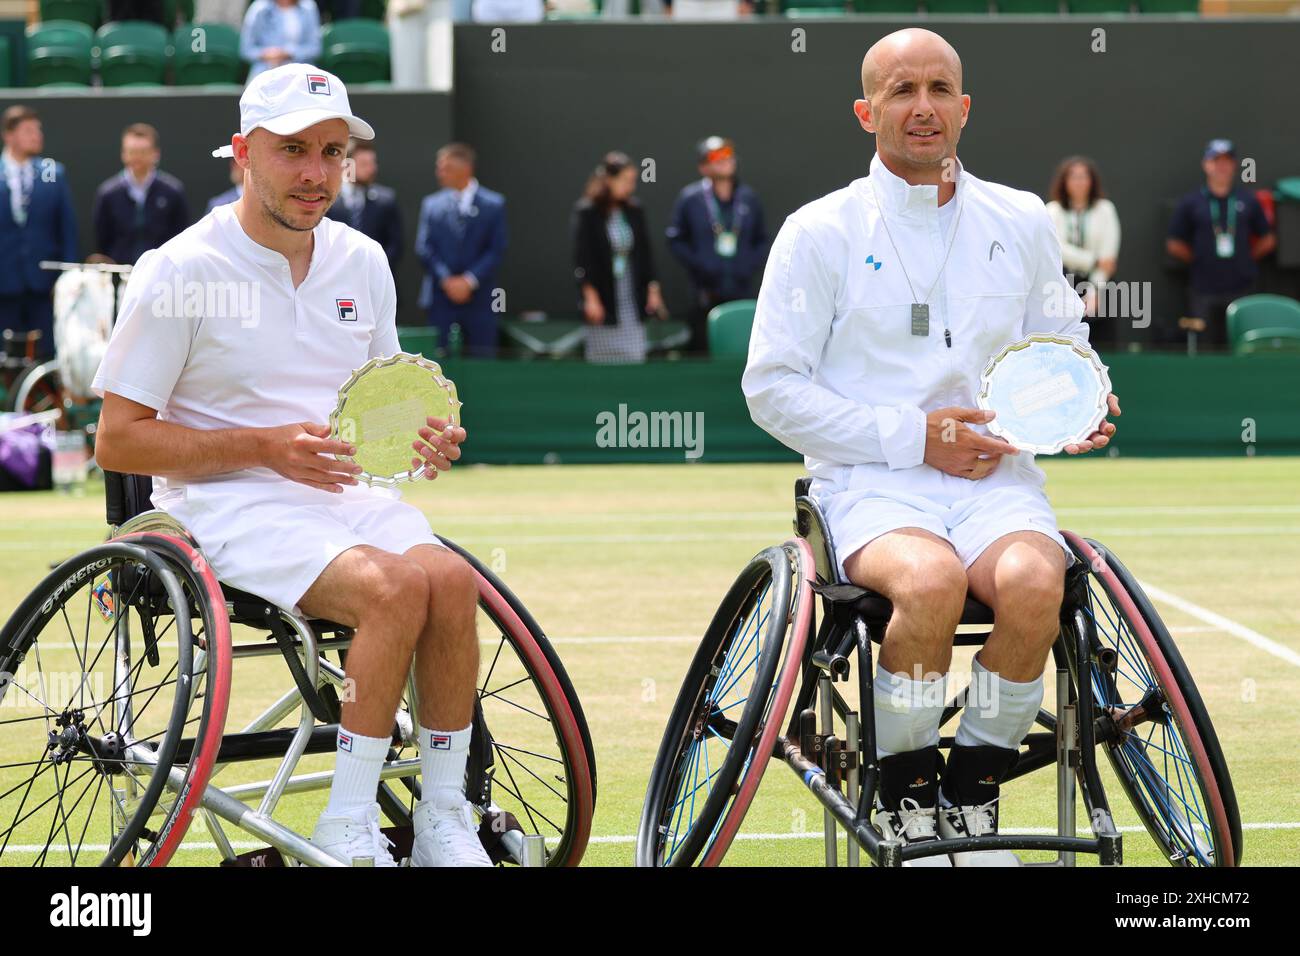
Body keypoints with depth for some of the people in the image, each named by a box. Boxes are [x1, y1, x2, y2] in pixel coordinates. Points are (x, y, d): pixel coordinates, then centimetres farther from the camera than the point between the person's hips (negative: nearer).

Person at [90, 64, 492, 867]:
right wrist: (266, 447, -17)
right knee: (394, 585, -31)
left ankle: (445, 822, -14)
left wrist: (425, 439, -1)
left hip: (346, 492, 6)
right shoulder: (181, 272, -7)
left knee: (451, 578, -25)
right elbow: (119, 441, -8)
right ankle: (348, 829, -20)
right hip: (226, 502, -6)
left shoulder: (363, 262, 11)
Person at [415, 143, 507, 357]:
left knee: (482, 362, -1)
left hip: (478, 298, -1)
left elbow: (496, 250, -3)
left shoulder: (493, 204, 2)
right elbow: (423, 248, 3)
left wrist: (469, 281, -13)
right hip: (441, 296, 1)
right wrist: (446, 280, -11)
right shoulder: (432, 204, 8)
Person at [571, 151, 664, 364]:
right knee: (603, 359, 1)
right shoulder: (586, 213, -7)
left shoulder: (634, 211, 5)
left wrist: (653, 290, 7)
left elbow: (645, 252, 11)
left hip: (633, 297, 4)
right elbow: (582, 258, -8)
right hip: (603, 298, -4)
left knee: (635, 358, -3)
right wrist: (590, 297, -12)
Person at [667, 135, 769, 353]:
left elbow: (762, 239, 19)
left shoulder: (749, 198, 11)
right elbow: (675, 239, 5)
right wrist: (698, 265, -7)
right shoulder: (690, 198, 2)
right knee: (702, 351, -5)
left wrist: (752, 265, 2)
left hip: (741, 292, 3)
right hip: (706, 293, -2)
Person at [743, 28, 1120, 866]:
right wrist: (914, 437, -9)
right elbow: (774, 388, 0)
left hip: (996, 479, 3)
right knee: (931, 580, -36)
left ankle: (975, 790, -9)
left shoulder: (1022, 222, 14)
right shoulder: (820, 232, 3)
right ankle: (905, 795, -12)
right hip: (870, 483, -3)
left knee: (1033, 581, -32)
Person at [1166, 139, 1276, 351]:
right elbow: (1174, 245, 6)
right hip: (1203, 292, -1)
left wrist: (1247, 258, 7)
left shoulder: (1248, 201, 7)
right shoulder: (1190, 203, 3)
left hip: (1241, 288, 1)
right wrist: (1199, 260, 4)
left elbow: (1268, 240, 15)